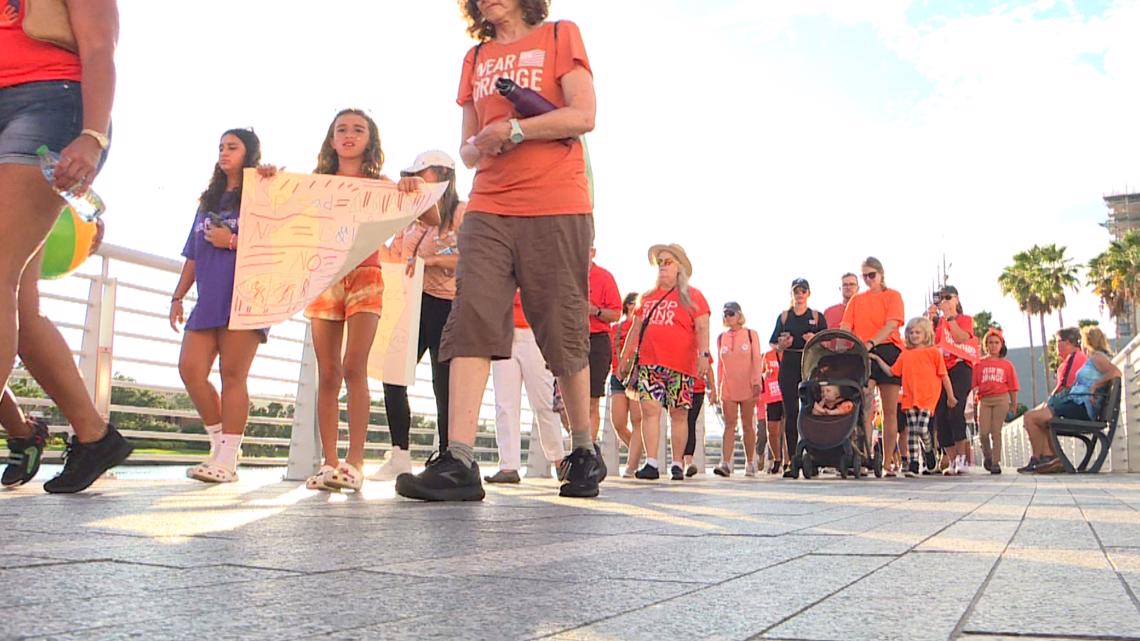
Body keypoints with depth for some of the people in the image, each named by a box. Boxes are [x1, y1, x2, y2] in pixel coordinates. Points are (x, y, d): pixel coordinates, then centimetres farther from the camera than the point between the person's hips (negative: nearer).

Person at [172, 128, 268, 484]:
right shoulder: (209, 200, 24)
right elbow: (193, 256, 23)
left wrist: (232, 241, -12)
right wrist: (178, 297, 17)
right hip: (208, 300, 7)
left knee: (233, 374, -9)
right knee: (190, 369, -4)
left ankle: (227, 460, -8)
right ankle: (221, 443, 9)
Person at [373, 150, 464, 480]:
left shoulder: (463, 212, 1)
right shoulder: (412, 217, 21)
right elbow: (393, 257, 19)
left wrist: (431, 260, -24)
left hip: (446, 304, -6)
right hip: (411, 302, 6)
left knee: (443, 385, -4)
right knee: (392, 376, -3)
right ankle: (399, 456, 2)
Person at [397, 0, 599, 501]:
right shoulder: (476, 58, 22)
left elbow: (582, 116, -4)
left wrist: (511, 130, -9)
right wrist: (477, 147, -2)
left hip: (557, 211, -4)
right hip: (488, 211, 4)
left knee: (563, 335, -1)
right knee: (470, 324, -12)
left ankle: (584, 452, 16)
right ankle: (459, 462, -16)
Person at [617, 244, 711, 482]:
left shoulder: (692, 296, 6)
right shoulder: (648, 297, 18)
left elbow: (702, 328, -2)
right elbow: (636, 328, 21)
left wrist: (704, 354, -15)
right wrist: (625, 356, 18)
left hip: (680, 364, -3)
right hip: (649, 363, 3)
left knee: (678, 414, 2)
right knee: (649, 409, -9)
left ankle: (677, 465, 9)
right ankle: (651, 464, -11)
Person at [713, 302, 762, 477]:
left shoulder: (751, 334, 4)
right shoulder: (721, 337, 11)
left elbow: (757, 360, 0)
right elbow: (720, 364, 14)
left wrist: (757, 382, -9)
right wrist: (717, 386, 11)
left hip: (747, 387, -2)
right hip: (728, 388, 2)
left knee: (747, 425, 4)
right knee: (729, 425, -6)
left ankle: (750, 463, 13)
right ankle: (726, 463, -15)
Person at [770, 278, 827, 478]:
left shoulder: (817, 317, 10)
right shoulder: (784, 316, 13)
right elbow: (773, 344, 12)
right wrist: (781, 345, -10)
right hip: (789, 367, 1)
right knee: (791, 413, -3)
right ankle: (792, 460, -2)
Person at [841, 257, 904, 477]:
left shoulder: (892, 296, 5)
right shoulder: (856, 300, 14)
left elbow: (891, 325, -10)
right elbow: (845, 328, 5)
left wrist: (871, 343, -25)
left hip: (888, 352, -1)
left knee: (890, 411, 4)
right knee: (864, 408, -12)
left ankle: (888, 462, 9)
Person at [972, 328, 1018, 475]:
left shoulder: (1007, 365, 9)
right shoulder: (979, 364, 10)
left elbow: (1013, 388, 9)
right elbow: (974, 384, 4)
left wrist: (1013, 407, 6)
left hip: (1001, 399, -1)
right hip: (984, 400, 1)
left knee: (996, 431, -4)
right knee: (983, 432, -8)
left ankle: (996, 462, 0)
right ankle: (987, 456, 18)